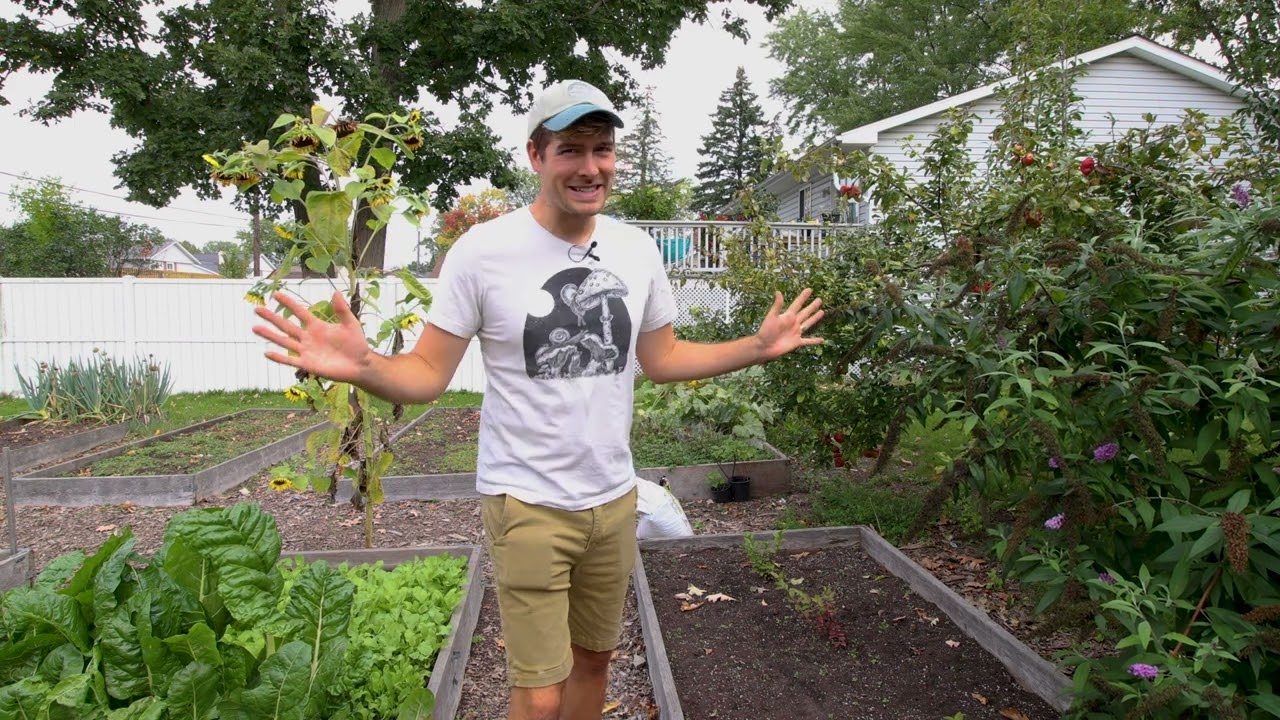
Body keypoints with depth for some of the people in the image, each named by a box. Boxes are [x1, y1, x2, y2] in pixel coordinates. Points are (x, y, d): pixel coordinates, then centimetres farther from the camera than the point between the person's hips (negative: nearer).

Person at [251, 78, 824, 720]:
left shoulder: (637, 248, 1)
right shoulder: (484, 250, -14)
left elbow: (662, 359, 12)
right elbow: (428, 374, -10)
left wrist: (759, 347, 6)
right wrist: (363, 365, -31)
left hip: (614, 498, 5)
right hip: (529, 504, -5)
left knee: (594, 658, 22)